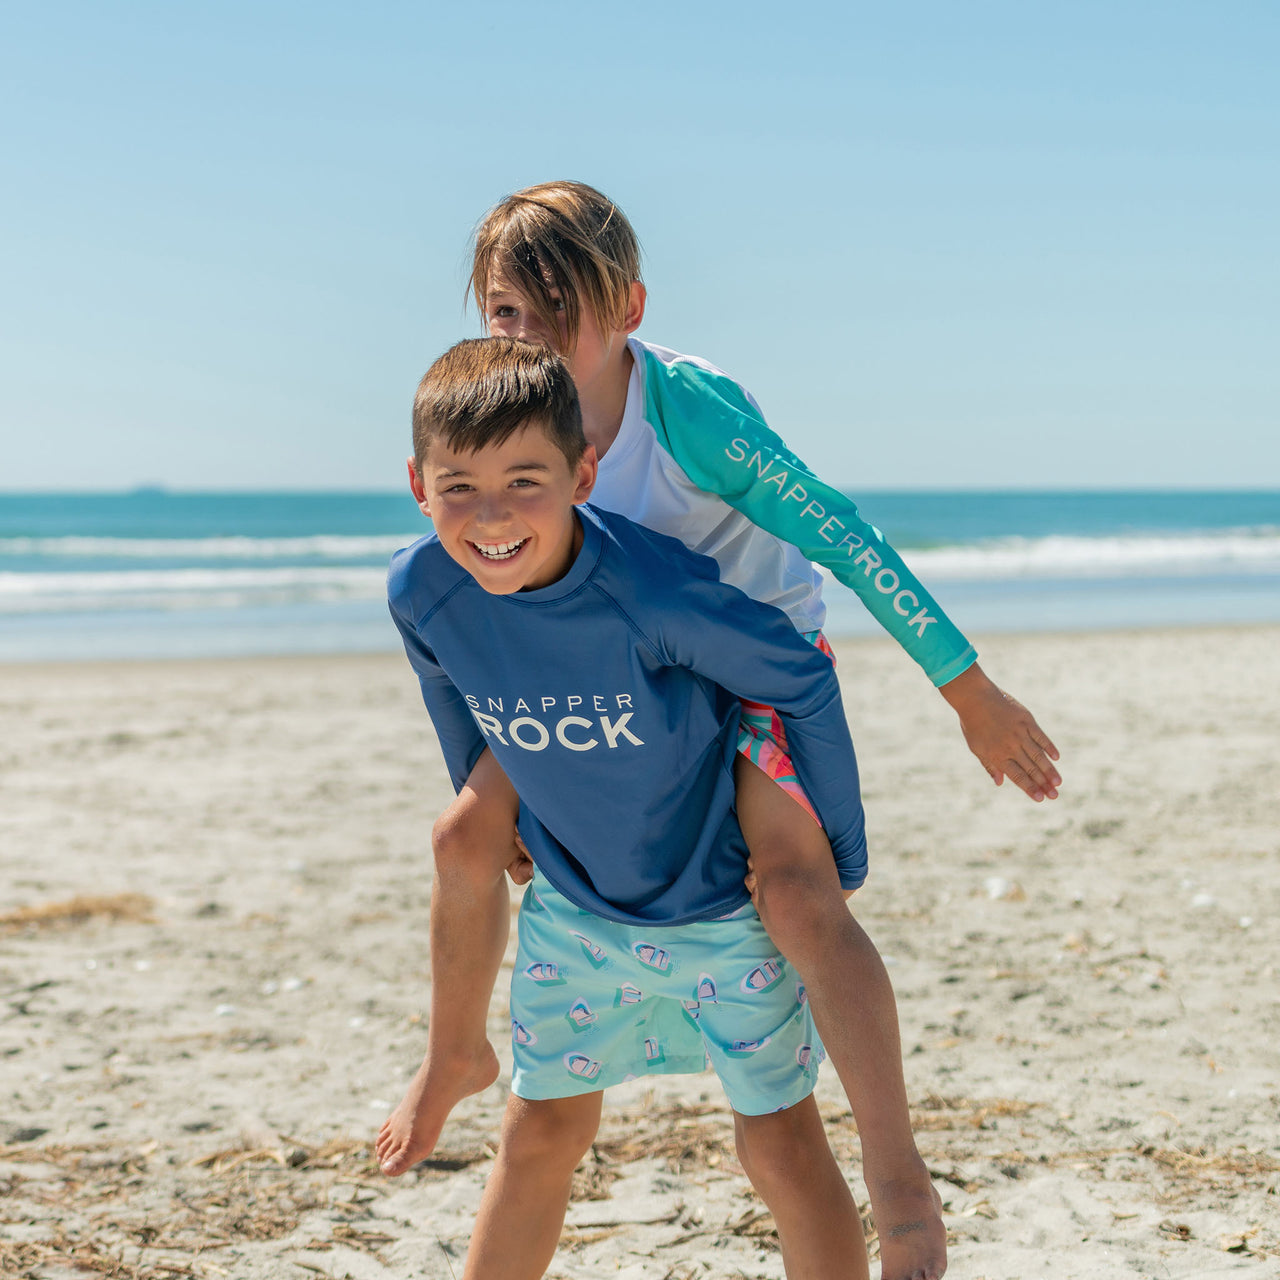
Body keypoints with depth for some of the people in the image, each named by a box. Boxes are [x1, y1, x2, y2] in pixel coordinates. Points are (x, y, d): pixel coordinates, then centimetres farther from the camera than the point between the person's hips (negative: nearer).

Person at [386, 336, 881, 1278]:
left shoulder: (653, 591, -35)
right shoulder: (422, 592, -20)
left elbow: (804, 683, -19)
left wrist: (837, 859, -11)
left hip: (727, 899, -4)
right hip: (574, 905, 4)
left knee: (781, 1148, 3)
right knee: (541, 1136, 13)